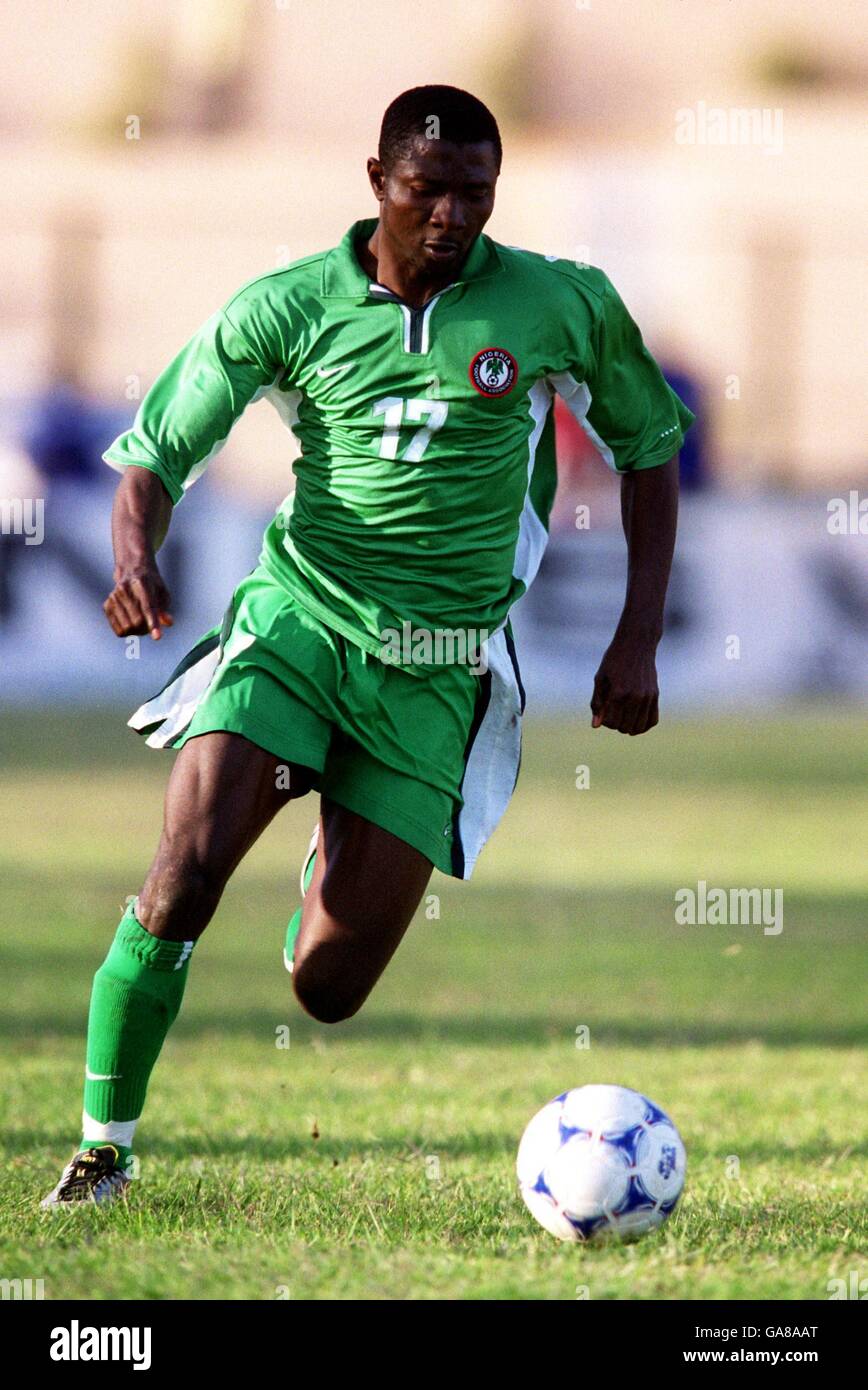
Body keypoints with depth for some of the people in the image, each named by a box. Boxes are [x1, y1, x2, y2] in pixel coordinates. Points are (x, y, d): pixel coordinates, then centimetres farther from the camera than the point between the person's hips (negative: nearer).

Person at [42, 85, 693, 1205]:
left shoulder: (562, 306, -1)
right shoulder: (287, 308, -3)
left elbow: (648, 450, 12)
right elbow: (154, 452, 1)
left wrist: (637, 643, 5)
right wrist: (137, 559, -22)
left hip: (438, 672, 1)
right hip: (297, 617, 0)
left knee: (328, 989, -2)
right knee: (188, 870, -24)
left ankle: (340, 858, 36)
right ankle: (103, 1147, -8)